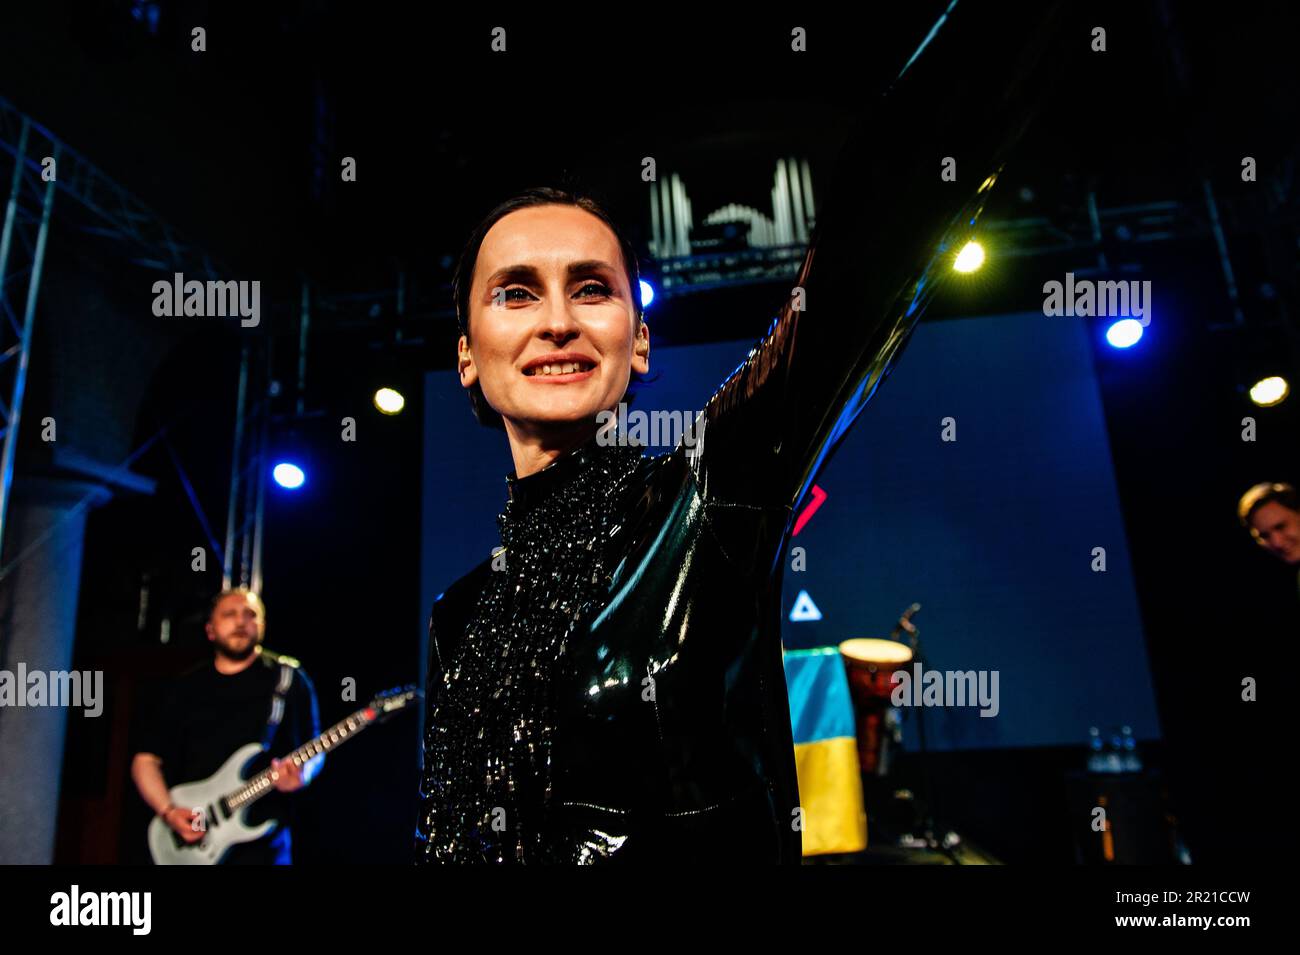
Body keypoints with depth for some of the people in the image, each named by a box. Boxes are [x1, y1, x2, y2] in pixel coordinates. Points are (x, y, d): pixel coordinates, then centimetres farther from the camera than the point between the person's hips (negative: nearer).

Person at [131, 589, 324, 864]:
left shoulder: (287, 679, 2)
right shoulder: (186, 688, 11)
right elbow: (146, 758, 11)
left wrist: (301, 774, -18)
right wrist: (168, 811, -4)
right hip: (189, 841, 3)